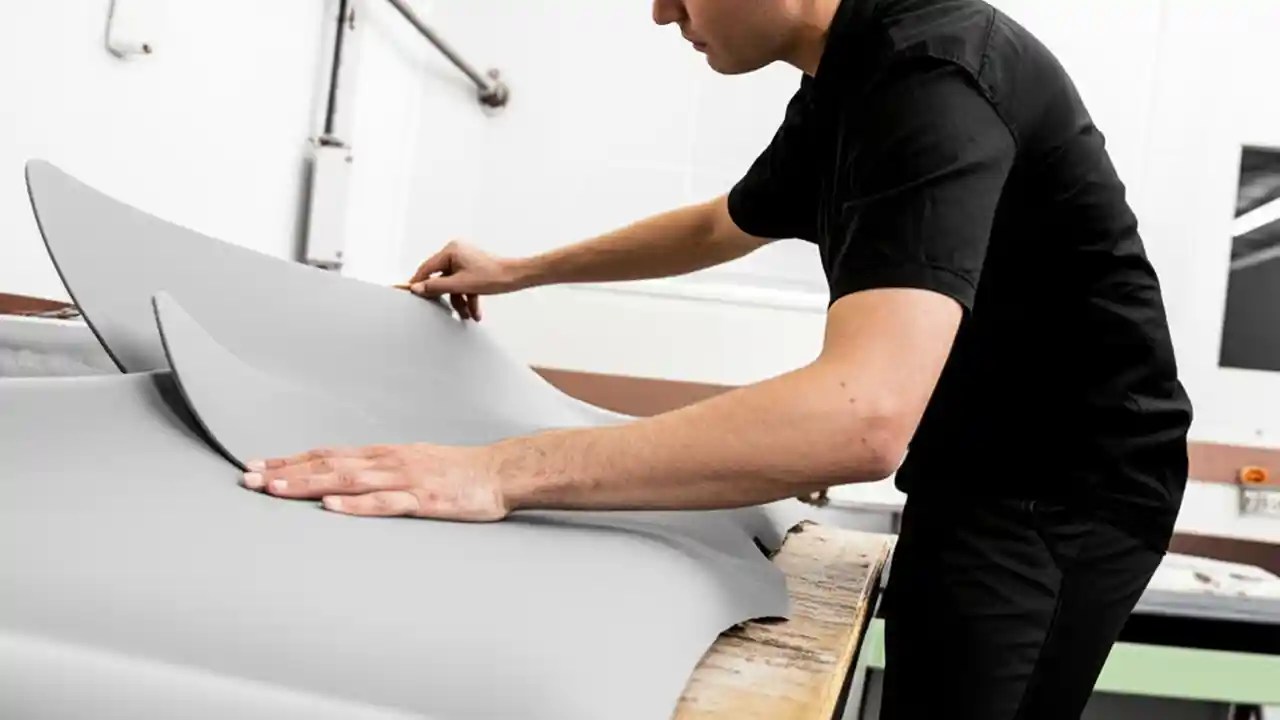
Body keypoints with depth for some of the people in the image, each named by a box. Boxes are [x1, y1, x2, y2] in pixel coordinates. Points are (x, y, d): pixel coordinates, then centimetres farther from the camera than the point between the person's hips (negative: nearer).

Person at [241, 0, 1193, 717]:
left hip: (1057, 490, -9)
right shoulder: (843, 87, 7)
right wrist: (521, 272, 24)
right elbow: (719, 227, 24)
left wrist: (502, 472, -41)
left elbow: (864, 417, -40)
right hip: (986, 478, 9)